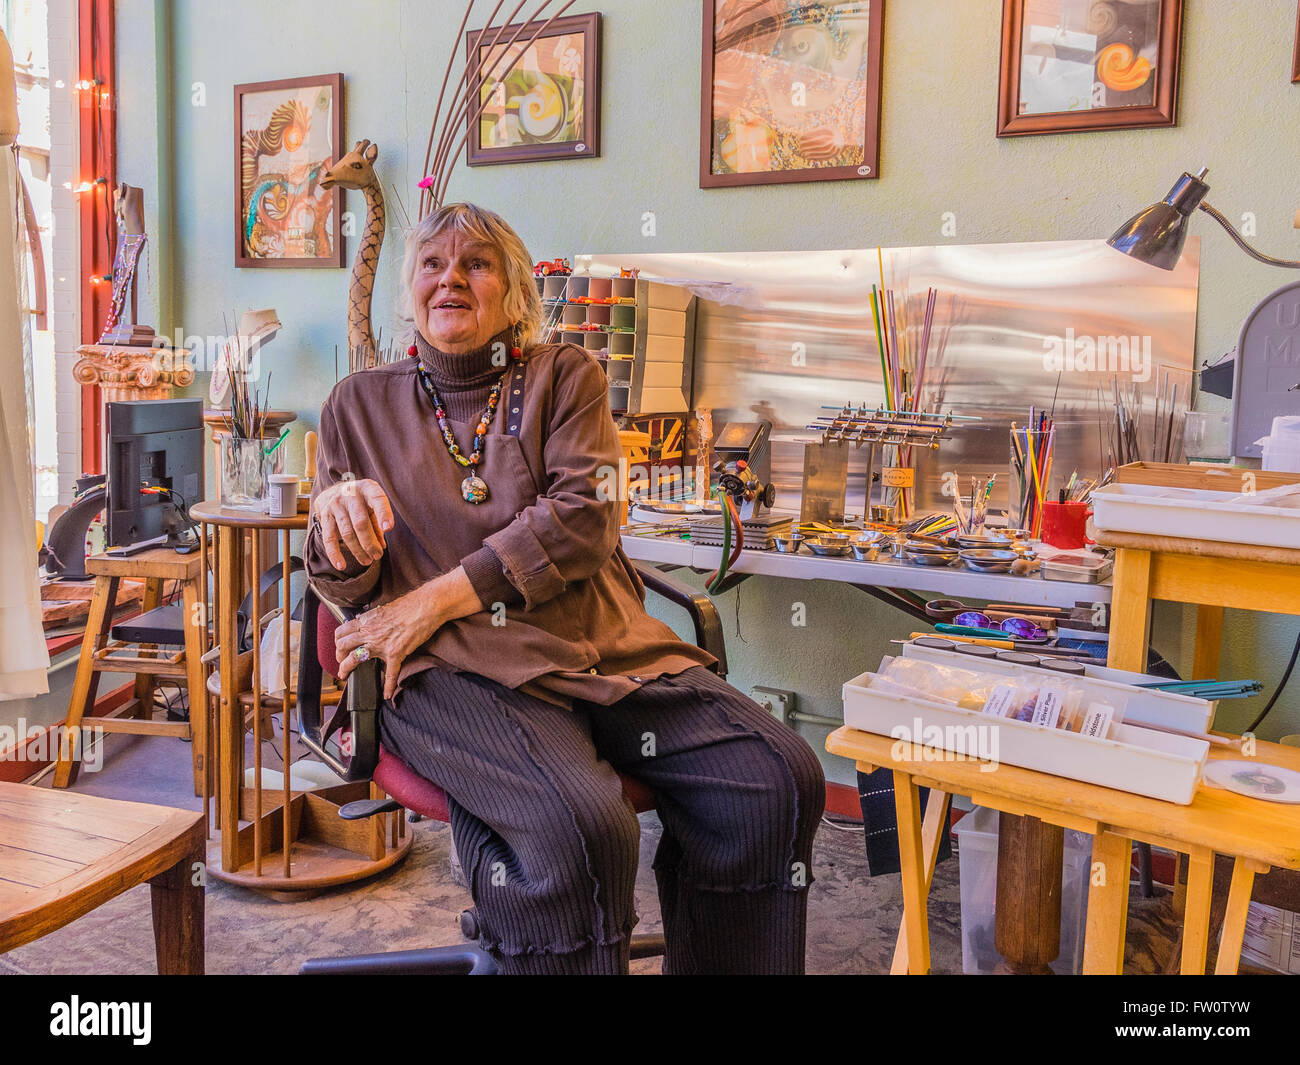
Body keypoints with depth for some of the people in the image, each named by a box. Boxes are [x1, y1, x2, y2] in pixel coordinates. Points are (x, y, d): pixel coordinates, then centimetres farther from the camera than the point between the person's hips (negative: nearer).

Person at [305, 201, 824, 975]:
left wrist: (436, 600, -11)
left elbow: (583, 518, -3)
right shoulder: (361, 404, 17)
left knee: (780, 778, -19)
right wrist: (336, 513, -11)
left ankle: (715, 963, 2)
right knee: (577, 823, -34)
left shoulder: (566, 375, 14)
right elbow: (345, 586, 13)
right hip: (459, 668, -2)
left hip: (604, 648, 3)